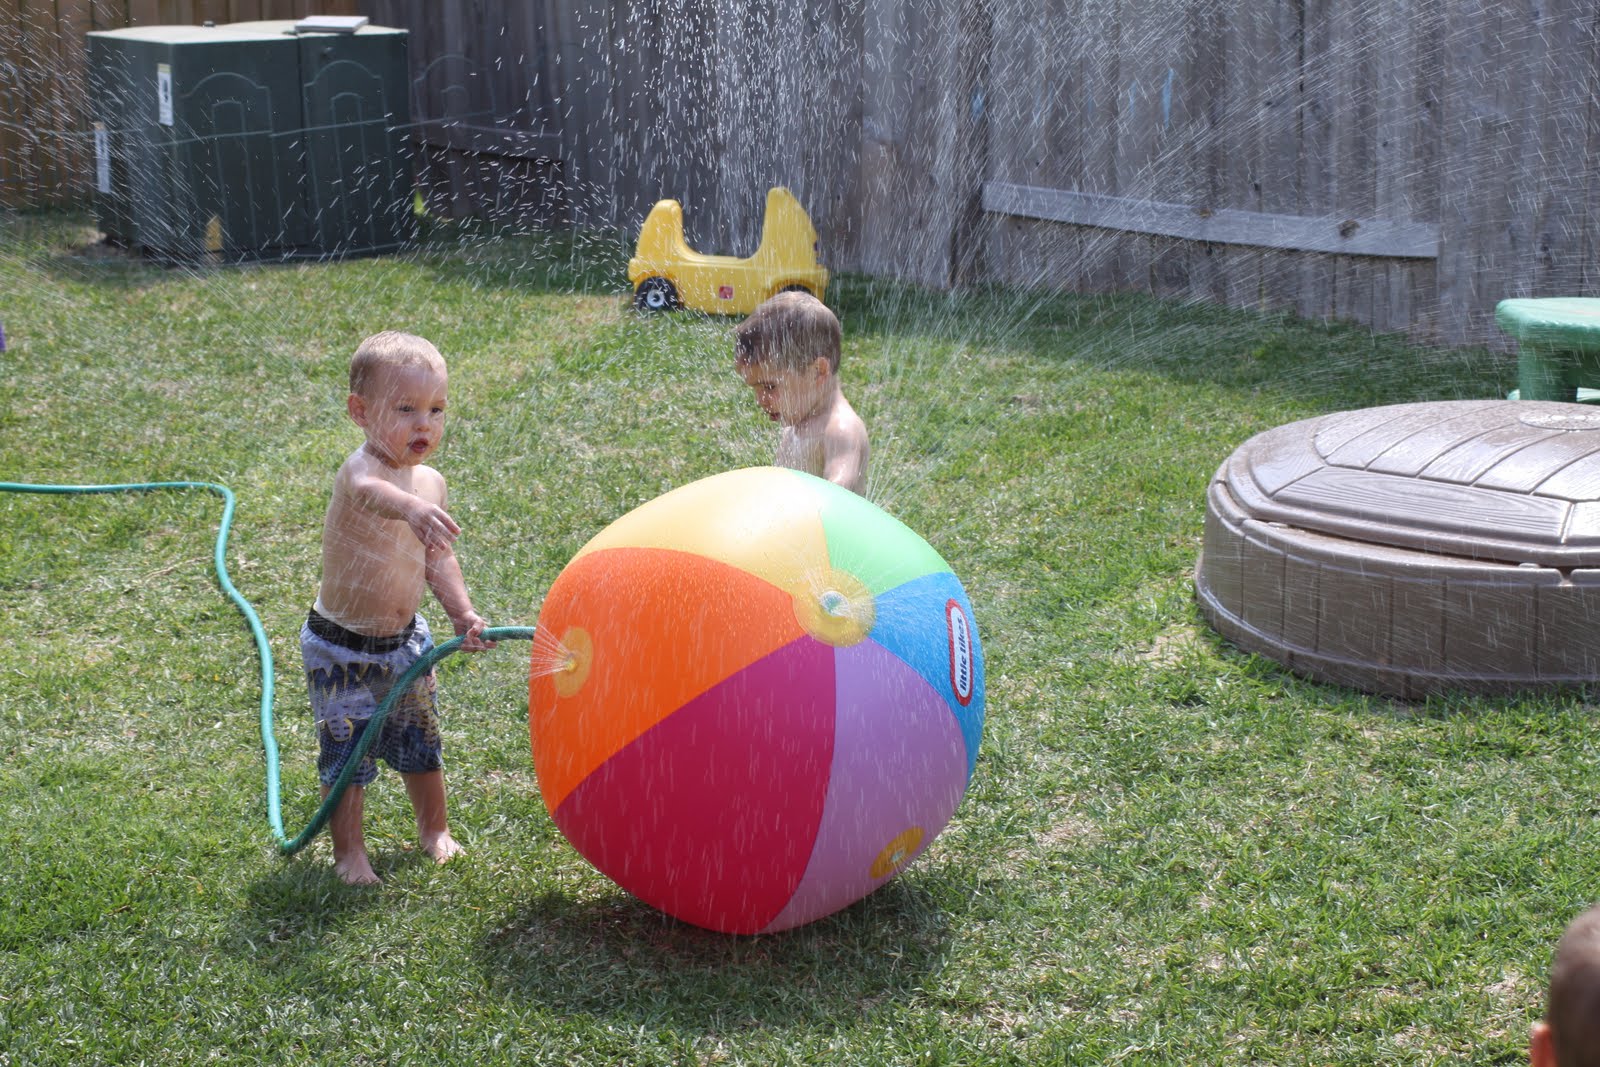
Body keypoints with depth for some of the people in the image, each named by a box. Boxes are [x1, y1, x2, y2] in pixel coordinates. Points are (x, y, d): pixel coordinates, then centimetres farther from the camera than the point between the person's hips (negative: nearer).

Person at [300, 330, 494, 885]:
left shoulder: (430, 481, -1)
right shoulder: (361, 468, -26)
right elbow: (369, 492, -53)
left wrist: (462, 613, -1)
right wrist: (409, 507, -74)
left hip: (405, 640, 7)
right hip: (342, 648, -6)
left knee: (421, 741, 19)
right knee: (347, 752, 2)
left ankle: (434, 830, 39)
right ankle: (349, 851, 20)